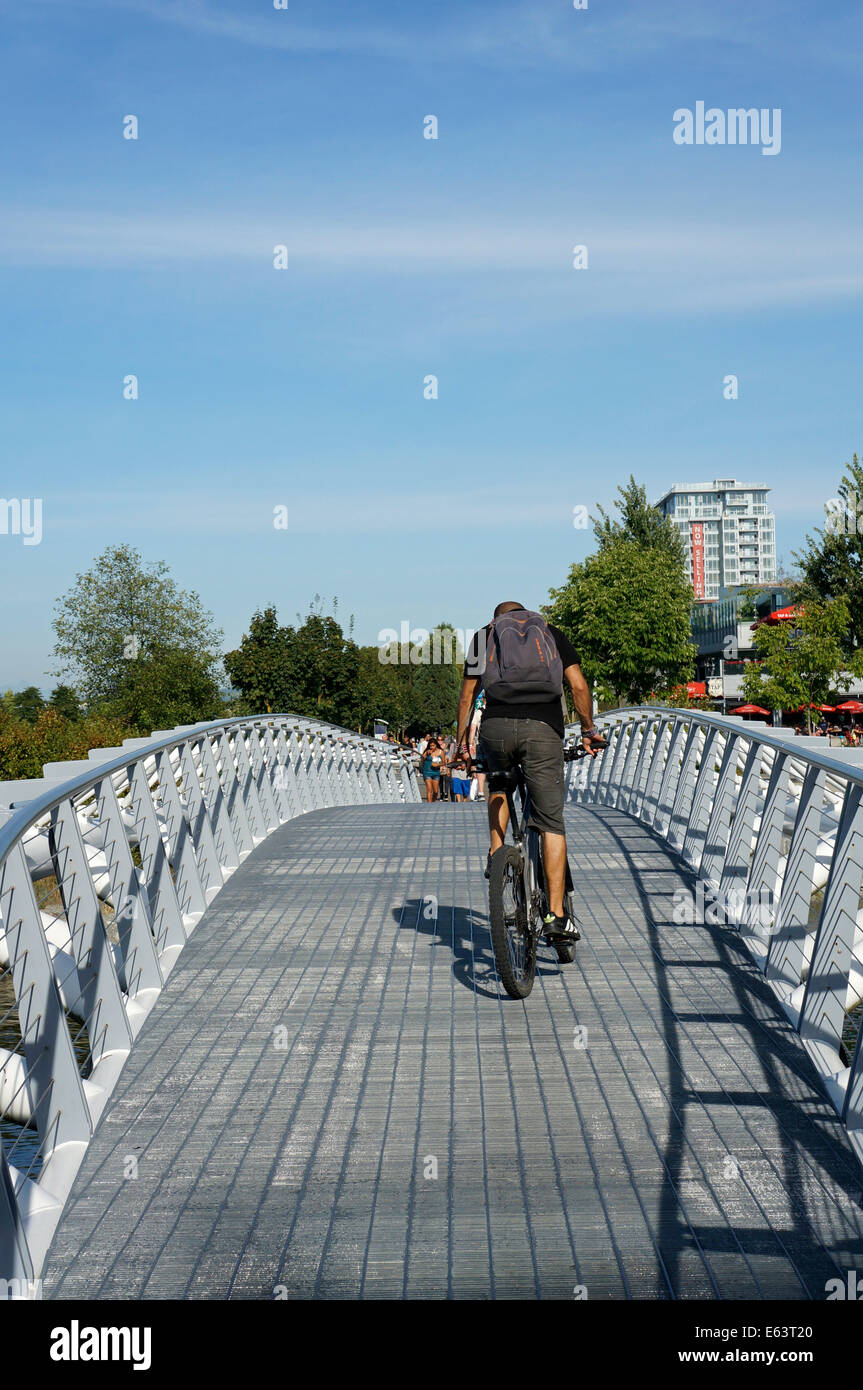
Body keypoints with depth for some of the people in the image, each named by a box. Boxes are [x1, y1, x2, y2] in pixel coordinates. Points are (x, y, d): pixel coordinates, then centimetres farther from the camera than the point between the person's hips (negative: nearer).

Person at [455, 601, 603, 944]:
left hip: (496, 726, 1)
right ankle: (556, 914, -4)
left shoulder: (484, 635, 22)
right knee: (552, 824, 2)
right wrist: (589, 730, 19)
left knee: (498, 784, 34)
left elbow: (467, 695, 17)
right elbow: (578, 686, 10)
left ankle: (496, 856, 16)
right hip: (543, 729, -1)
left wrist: (461, 741, 25)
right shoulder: (552, 634, 21)